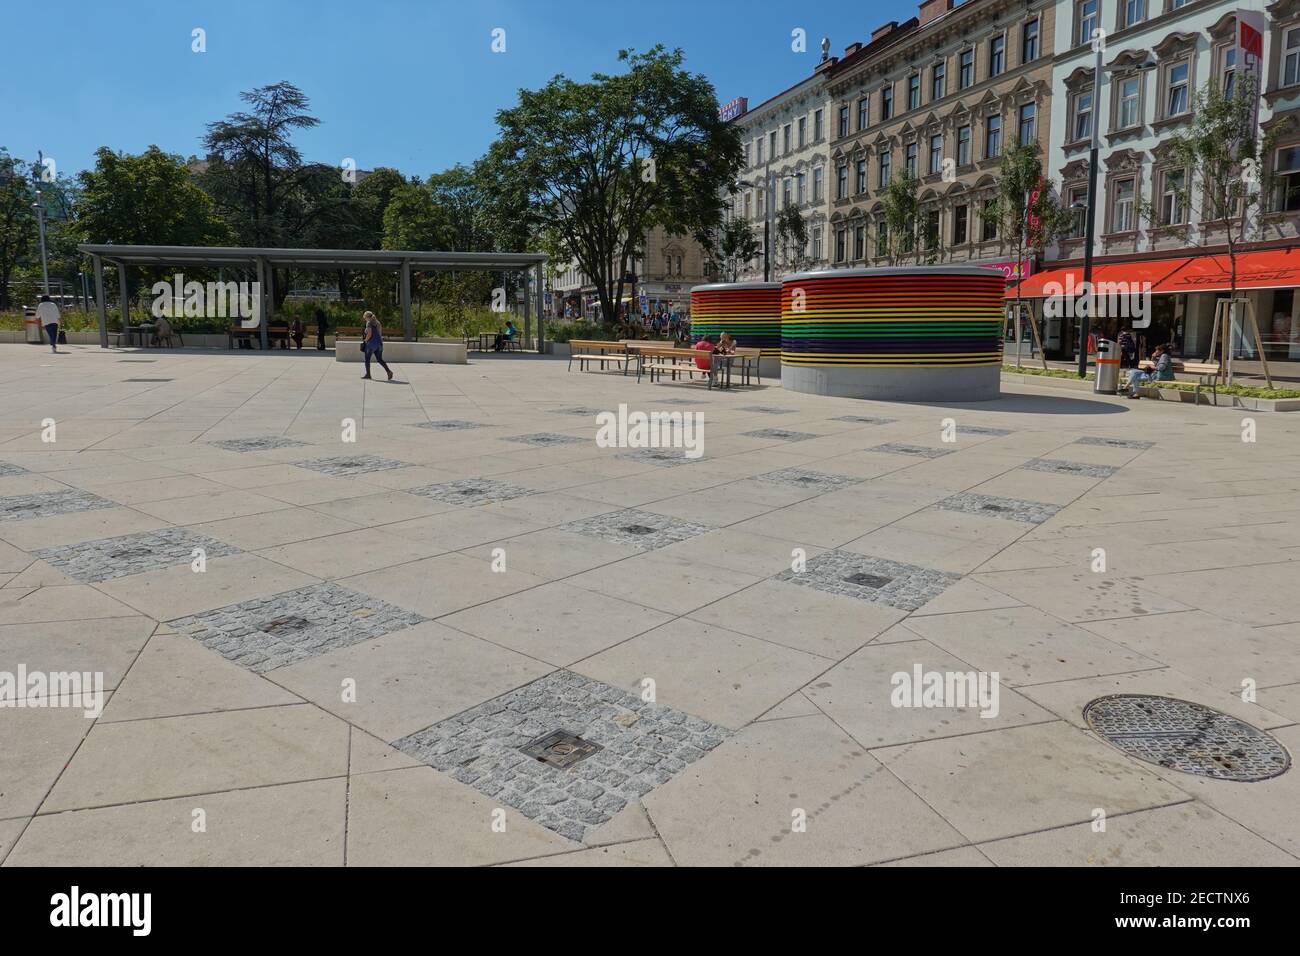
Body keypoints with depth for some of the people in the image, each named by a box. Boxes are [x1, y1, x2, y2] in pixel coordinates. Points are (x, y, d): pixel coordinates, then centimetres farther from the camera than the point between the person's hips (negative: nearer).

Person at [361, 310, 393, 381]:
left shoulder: (369, 323, -9)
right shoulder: (377, 323, 15)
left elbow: (369, 334, -19)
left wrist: (365, 340, -3)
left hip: (372, 343, -7)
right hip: (379, 343, 7)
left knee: (367, 359, 8)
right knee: (379, 359, 8)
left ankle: (368, 374, 11)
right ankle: (388, 371, -11)